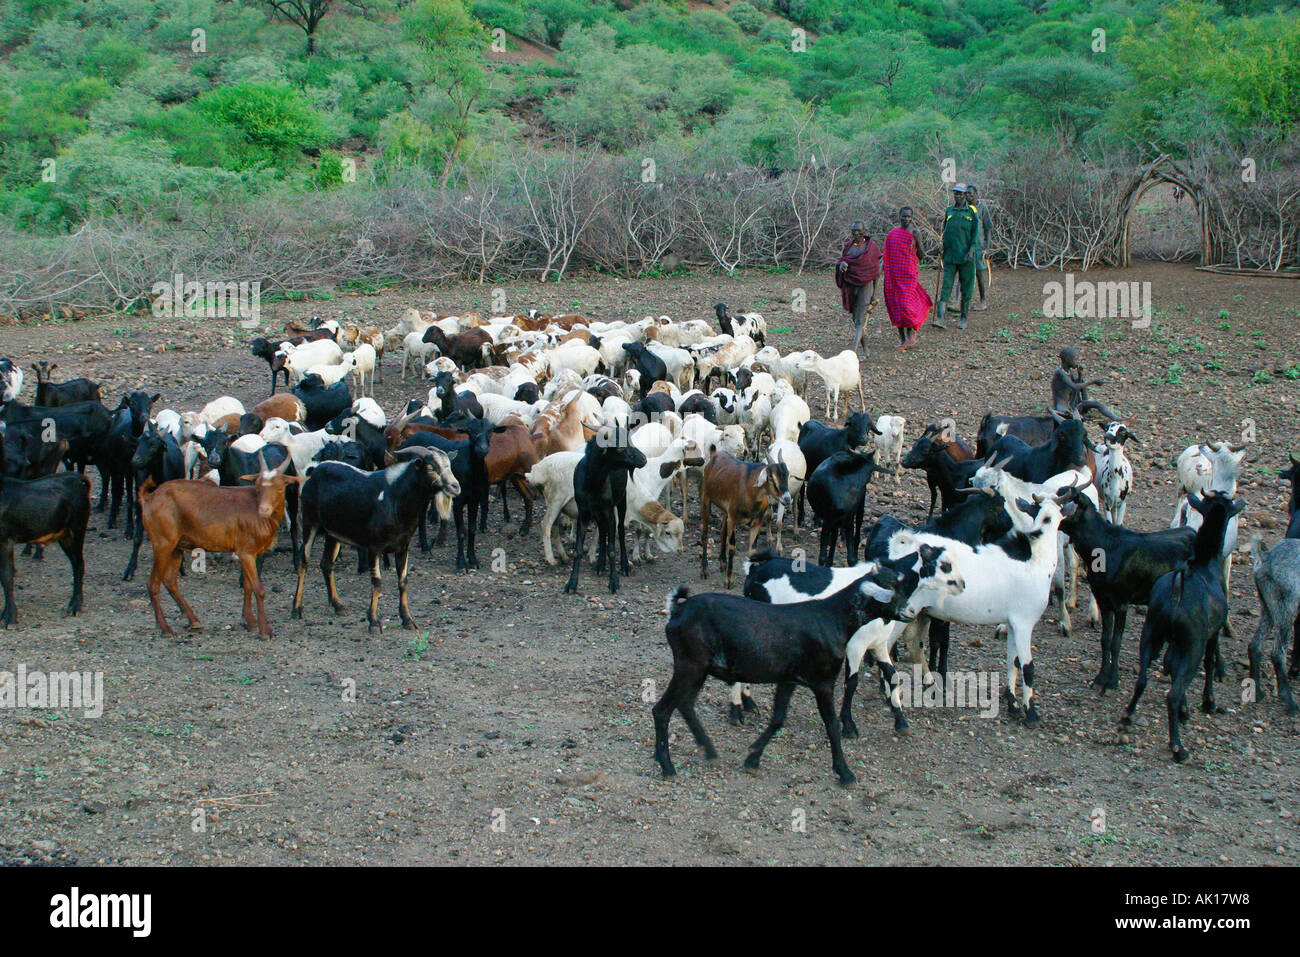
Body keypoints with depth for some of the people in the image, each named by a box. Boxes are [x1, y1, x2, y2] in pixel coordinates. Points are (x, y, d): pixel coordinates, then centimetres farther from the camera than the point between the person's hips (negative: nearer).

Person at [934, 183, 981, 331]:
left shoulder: (972, 212, 2)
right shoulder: (948, 211, 13)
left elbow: (975, 233, -3)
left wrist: (971, 250, -14)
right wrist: (943, 250, 15)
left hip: (965, 257, -2)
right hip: (950, 256, 2)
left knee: (966, 288, 3)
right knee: (946, 286, -7)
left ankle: (963, 318, 13)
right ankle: (939, 318, -15)